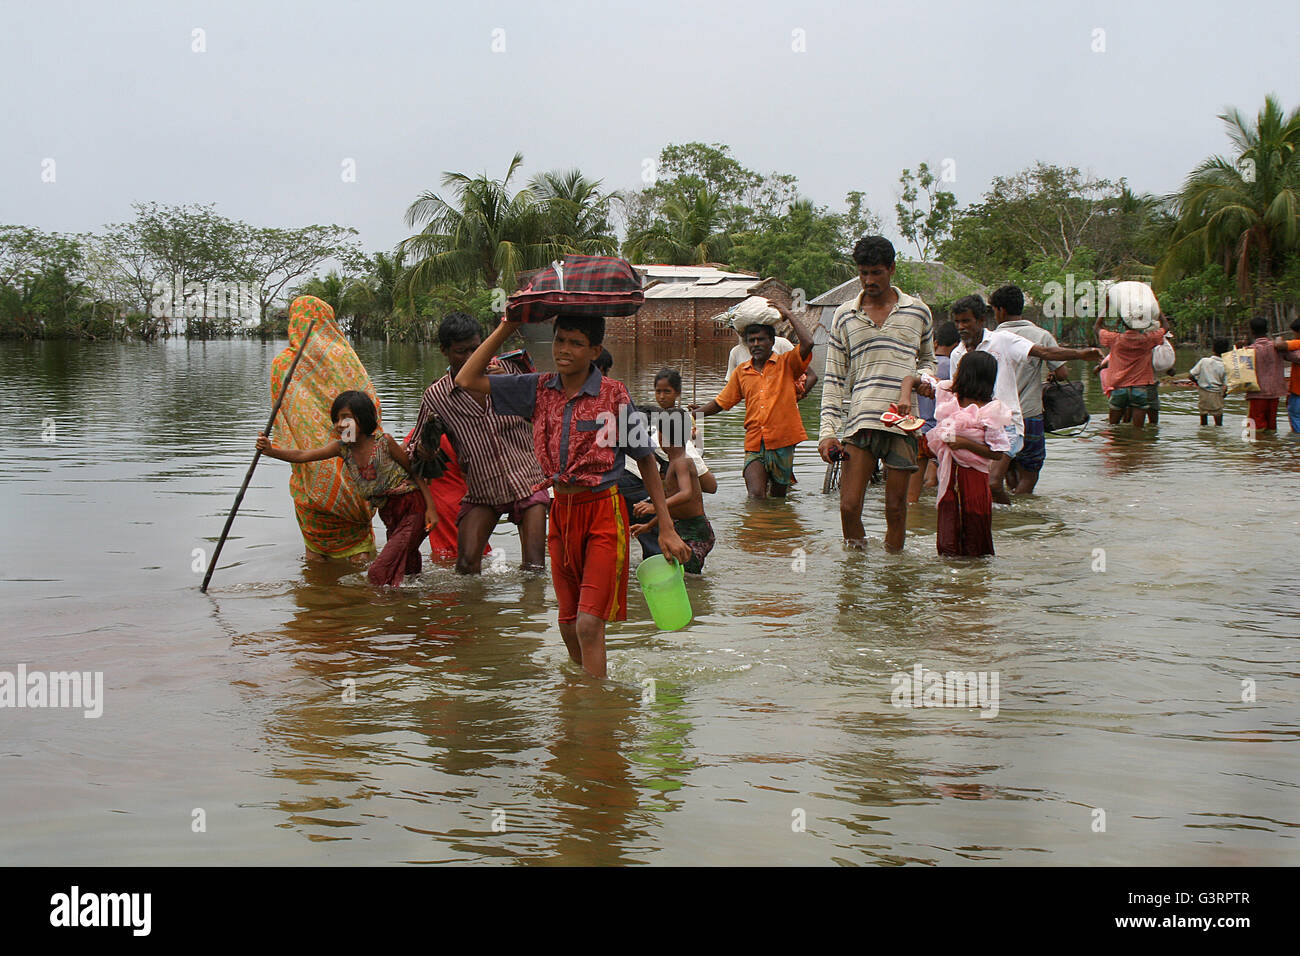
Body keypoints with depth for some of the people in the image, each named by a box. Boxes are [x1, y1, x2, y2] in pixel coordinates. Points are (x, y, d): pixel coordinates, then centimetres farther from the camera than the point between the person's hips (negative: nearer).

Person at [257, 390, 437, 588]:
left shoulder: (383, 441, -14)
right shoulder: (342, 447, 1)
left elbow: (415, 471, -7)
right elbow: (302, 455, -8)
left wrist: (431, 508, -10)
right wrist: (270, 450, -22)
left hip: (412, 508, -7)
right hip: (389, 515, 7)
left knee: (379, 573, -16)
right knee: (407, 568, 21)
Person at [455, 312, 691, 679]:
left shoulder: (613, 395, -9)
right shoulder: (539, 389, 3)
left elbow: (646, 460, -2)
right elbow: (467, 380, 5)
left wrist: (666, 529, -4)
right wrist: (505, 329, -2)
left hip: (602, 513, -5)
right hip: (561, 512, 5)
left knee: (589, 624, -13)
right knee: (568, 626, 12)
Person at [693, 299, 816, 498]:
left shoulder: (786, 364, 4)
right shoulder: (742, 371, 14)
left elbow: (807, 343, -14)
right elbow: (720, 402, 20)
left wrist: (788, 315, -4)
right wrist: (695, 413, 6)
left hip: (782, 441, -2)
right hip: (754, 444, 2)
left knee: (777, 498, 8)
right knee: (756, 495, -17)